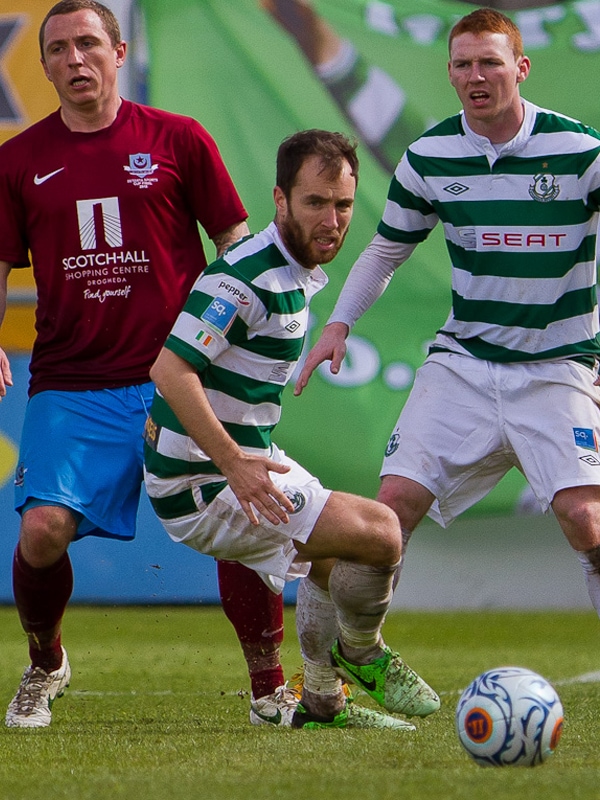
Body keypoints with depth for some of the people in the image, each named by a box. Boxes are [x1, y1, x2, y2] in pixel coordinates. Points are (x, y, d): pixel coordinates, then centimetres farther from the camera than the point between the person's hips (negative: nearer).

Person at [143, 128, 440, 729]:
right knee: (379, 533, -17)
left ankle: (322, 703, 40)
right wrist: (233, 464, -33)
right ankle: (362, 656, 9)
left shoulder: (299, 271, 9)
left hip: (245, 460, 11)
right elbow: (169, 367, -30)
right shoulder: (248, 278, -22)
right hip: (206, 490, -11)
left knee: (334, 554, 30)